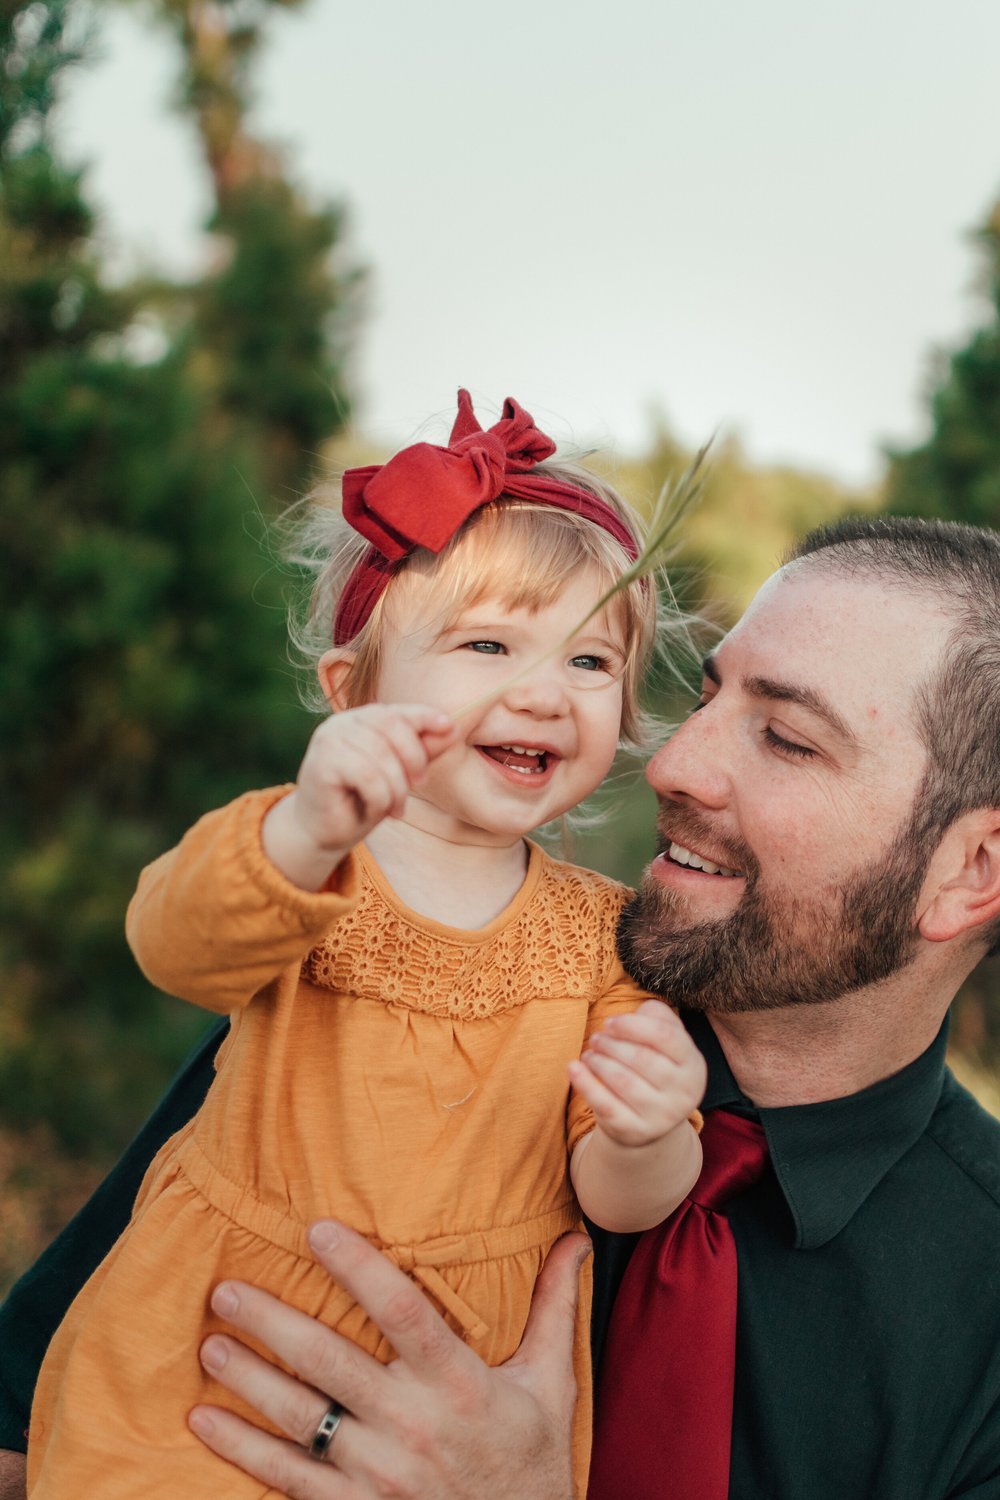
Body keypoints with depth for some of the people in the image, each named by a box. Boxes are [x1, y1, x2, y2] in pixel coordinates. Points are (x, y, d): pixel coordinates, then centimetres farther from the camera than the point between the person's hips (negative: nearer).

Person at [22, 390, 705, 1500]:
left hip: (472, 1379, 2)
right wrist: (309, 835, -51)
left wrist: (641, 1142, -29)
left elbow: (616, 1201, -5)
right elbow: (178, 945, -32)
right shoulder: (291, 856, -9)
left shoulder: (603, 936, -3)